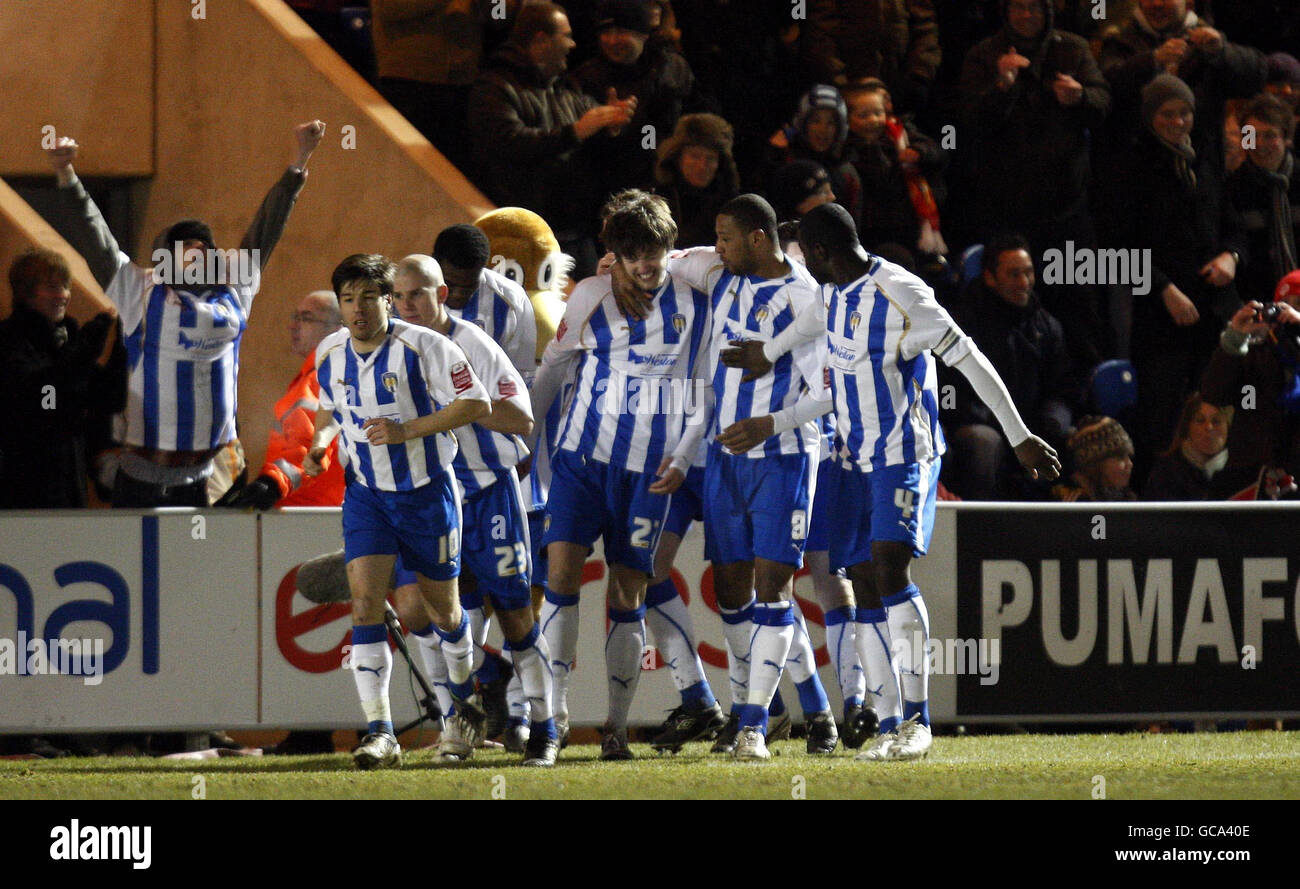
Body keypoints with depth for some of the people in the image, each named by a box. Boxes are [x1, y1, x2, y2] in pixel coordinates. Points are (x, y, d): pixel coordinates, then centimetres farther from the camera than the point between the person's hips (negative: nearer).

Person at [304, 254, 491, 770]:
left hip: (426, 491, -3)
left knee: (443, 607, 12)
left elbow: (477, 404, -16)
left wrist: (406, 431, -24)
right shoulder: (329, 355, 0)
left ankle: (464, 696, 43)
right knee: (364, 601, -16)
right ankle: (379, 732, -21)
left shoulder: (422, 348, -16)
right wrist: (320, 443, -1)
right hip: (365, 493, 3)